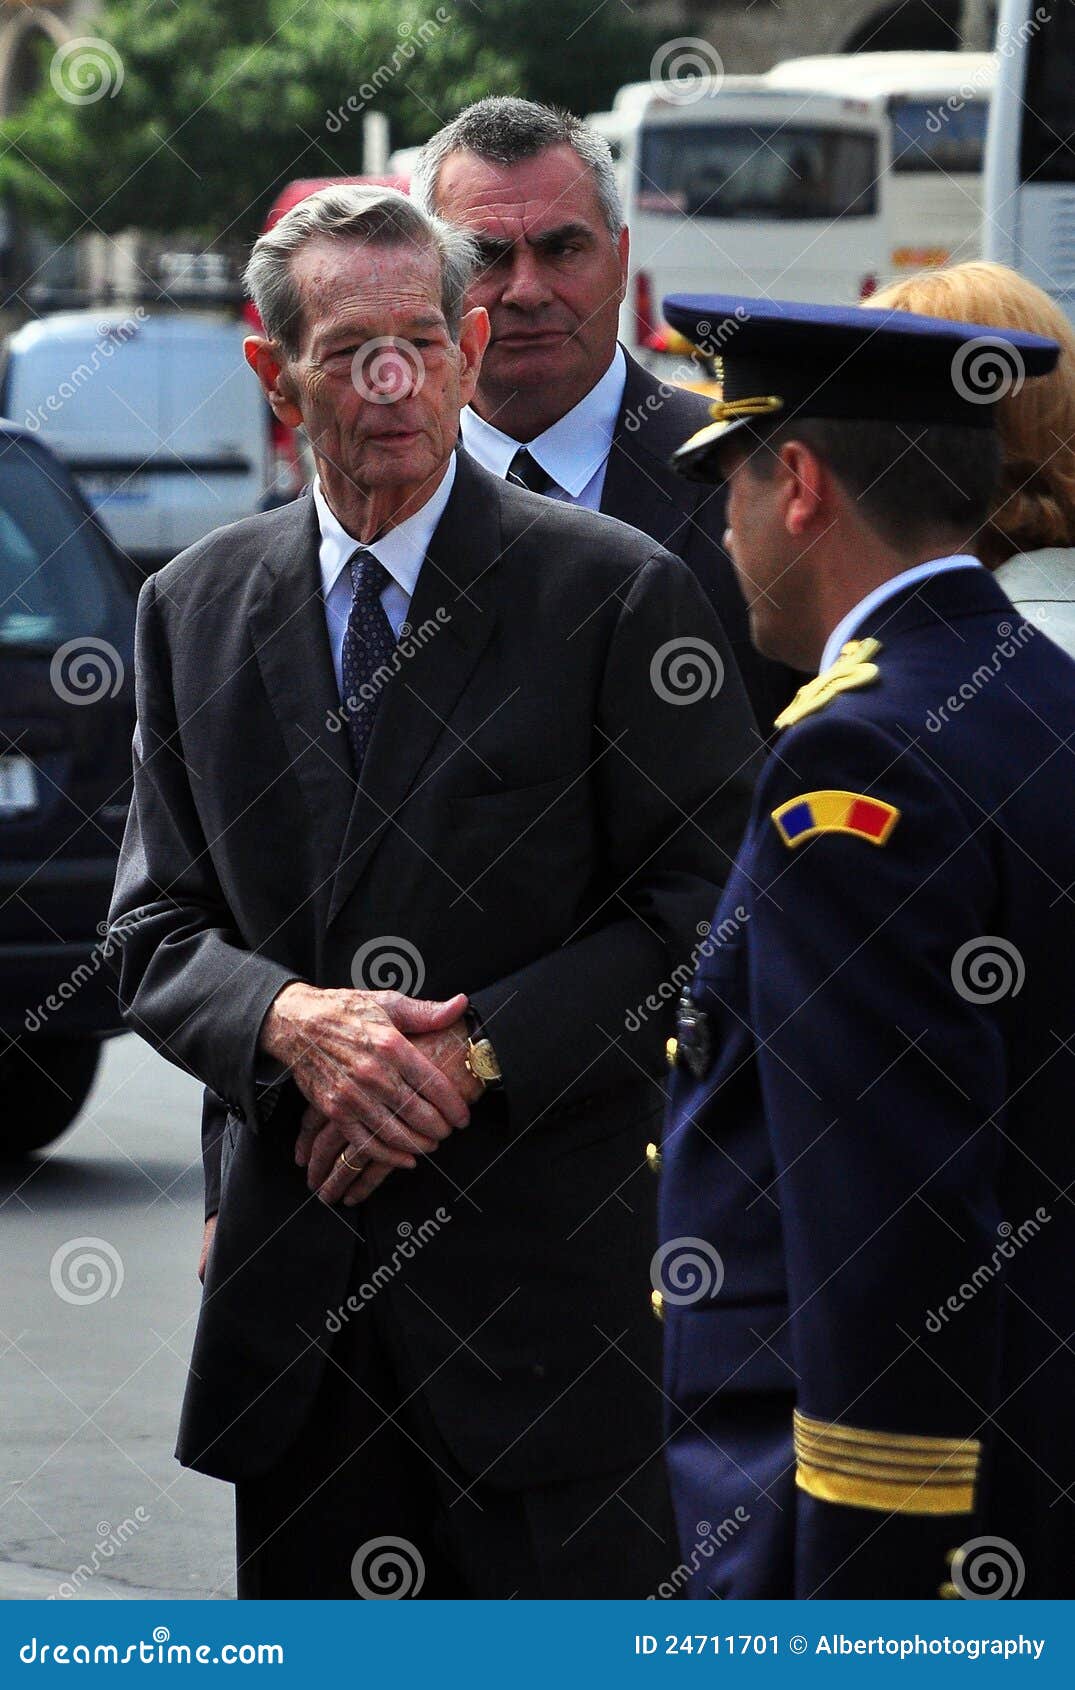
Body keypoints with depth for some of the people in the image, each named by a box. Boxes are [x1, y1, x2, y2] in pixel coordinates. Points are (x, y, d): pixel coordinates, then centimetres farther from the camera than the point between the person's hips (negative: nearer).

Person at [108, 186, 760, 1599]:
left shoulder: (622, 594, -3)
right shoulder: (196, 607, 10)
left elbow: (705, 912, -6)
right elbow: (158, 931, 9)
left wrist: (475, 1056, -15)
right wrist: (290, 1020, -13)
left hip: (547, 1270, -4)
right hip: (294, 1277, 4)